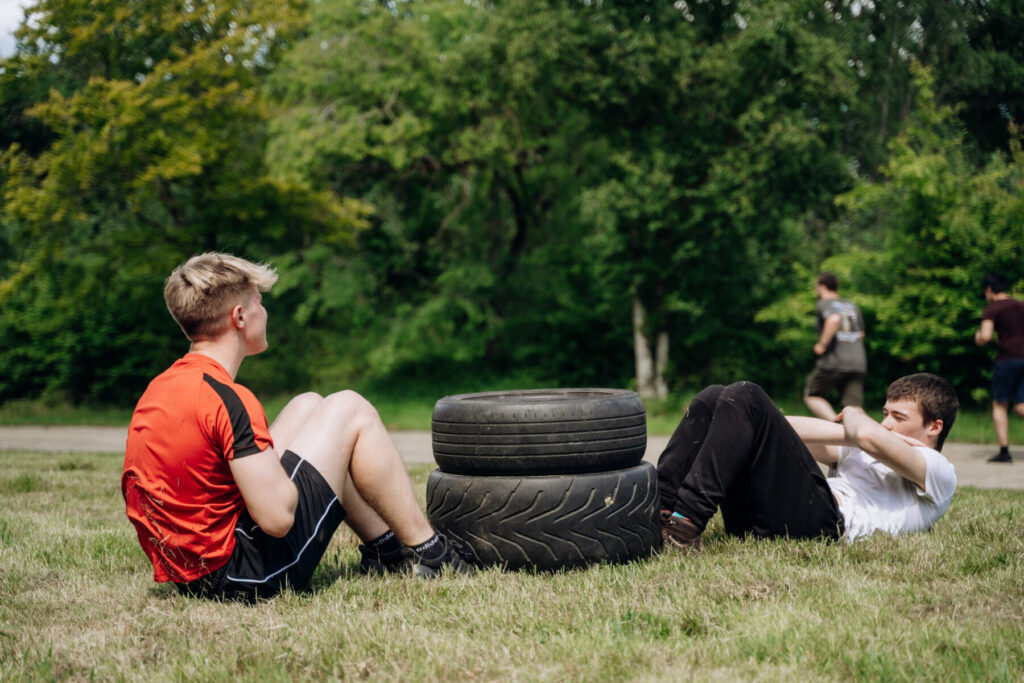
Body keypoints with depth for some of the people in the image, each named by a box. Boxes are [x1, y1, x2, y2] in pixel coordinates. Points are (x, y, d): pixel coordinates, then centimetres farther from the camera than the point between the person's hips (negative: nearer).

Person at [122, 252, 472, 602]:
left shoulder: (159, 387, 6)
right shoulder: (226, 399, -22)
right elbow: (278, 517, -25)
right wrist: (280, 477, -3)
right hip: (245, 577, -9)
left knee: (308, 406, 19)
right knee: (349, 409, 2)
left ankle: (386, 548, 24)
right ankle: (426, 552, 13)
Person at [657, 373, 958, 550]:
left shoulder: (939, 473, 13)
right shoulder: (862, 455, 38)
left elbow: (870, 437, -7)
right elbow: (788, 429, 26)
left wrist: (854, 414, 16)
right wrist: (850, 432, 14)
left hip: (820, 518, -8)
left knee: (745, 396, -17)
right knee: (713, 397, 2)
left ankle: (684, 526, -32)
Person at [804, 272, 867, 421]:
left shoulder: (823, 304, -2)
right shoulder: (852, 305, 21)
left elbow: (834, 319, -24)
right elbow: (861, 333, 29)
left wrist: (822, 344, -16)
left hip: (834, 362, -6)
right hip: (859, 362, 6)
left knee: (811, 396, 10)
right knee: (854, 408, 2)